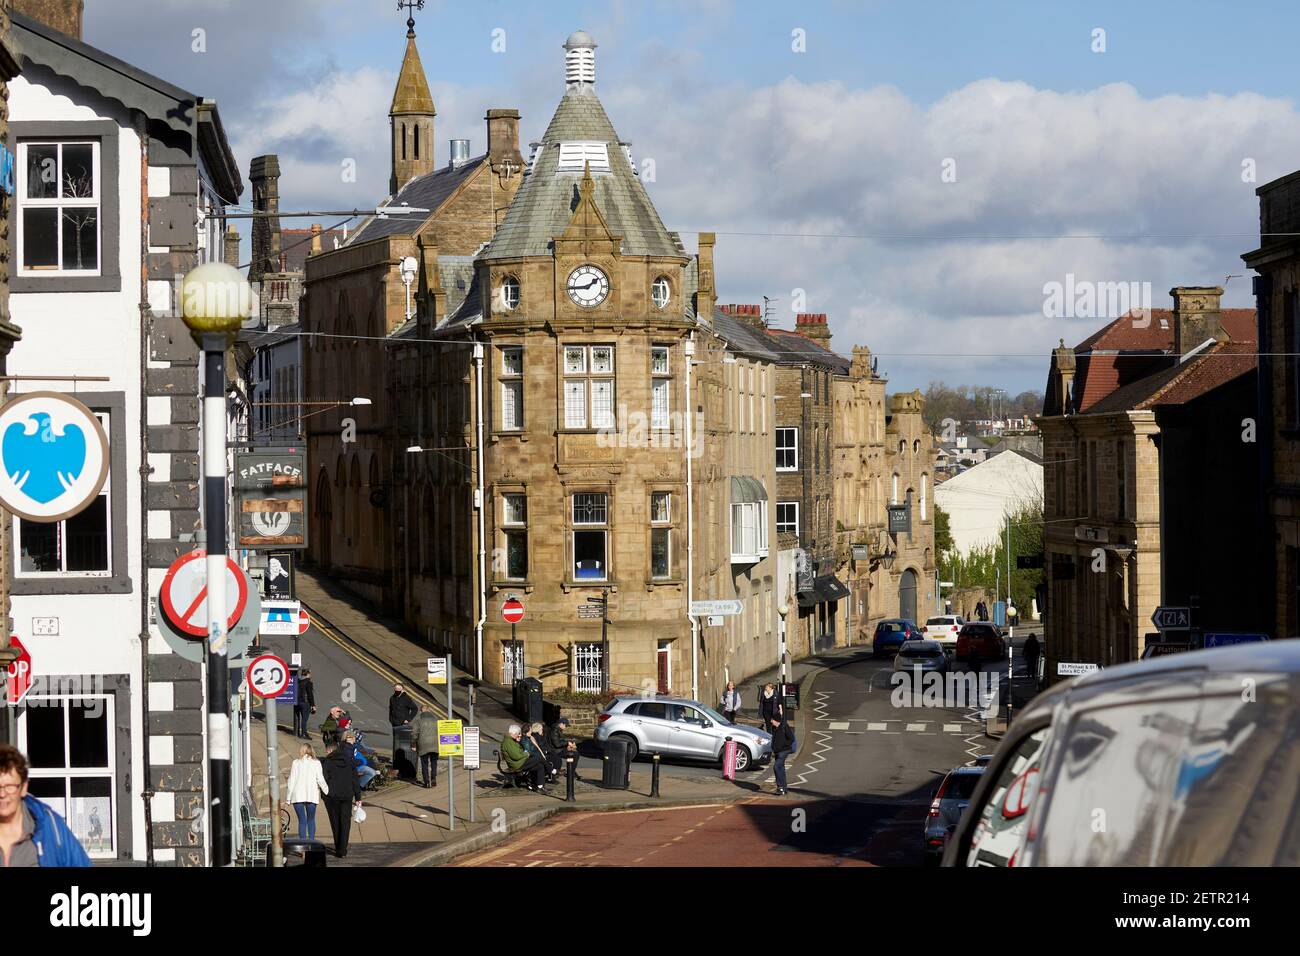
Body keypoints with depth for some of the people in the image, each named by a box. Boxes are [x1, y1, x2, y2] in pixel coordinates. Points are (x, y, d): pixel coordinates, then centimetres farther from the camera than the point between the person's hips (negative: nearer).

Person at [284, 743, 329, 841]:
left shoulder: (296, 763, 1)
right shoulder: (316, 763, 2)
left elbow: (291, 781, 1)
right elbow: (320, 779, -3)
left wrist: (288, 797, 5)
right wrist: (327, 791, 7)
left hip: (298, 795, -1)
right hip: (312, 795, 1)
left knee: (302, 820, -1)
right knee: (311, 819, 12)